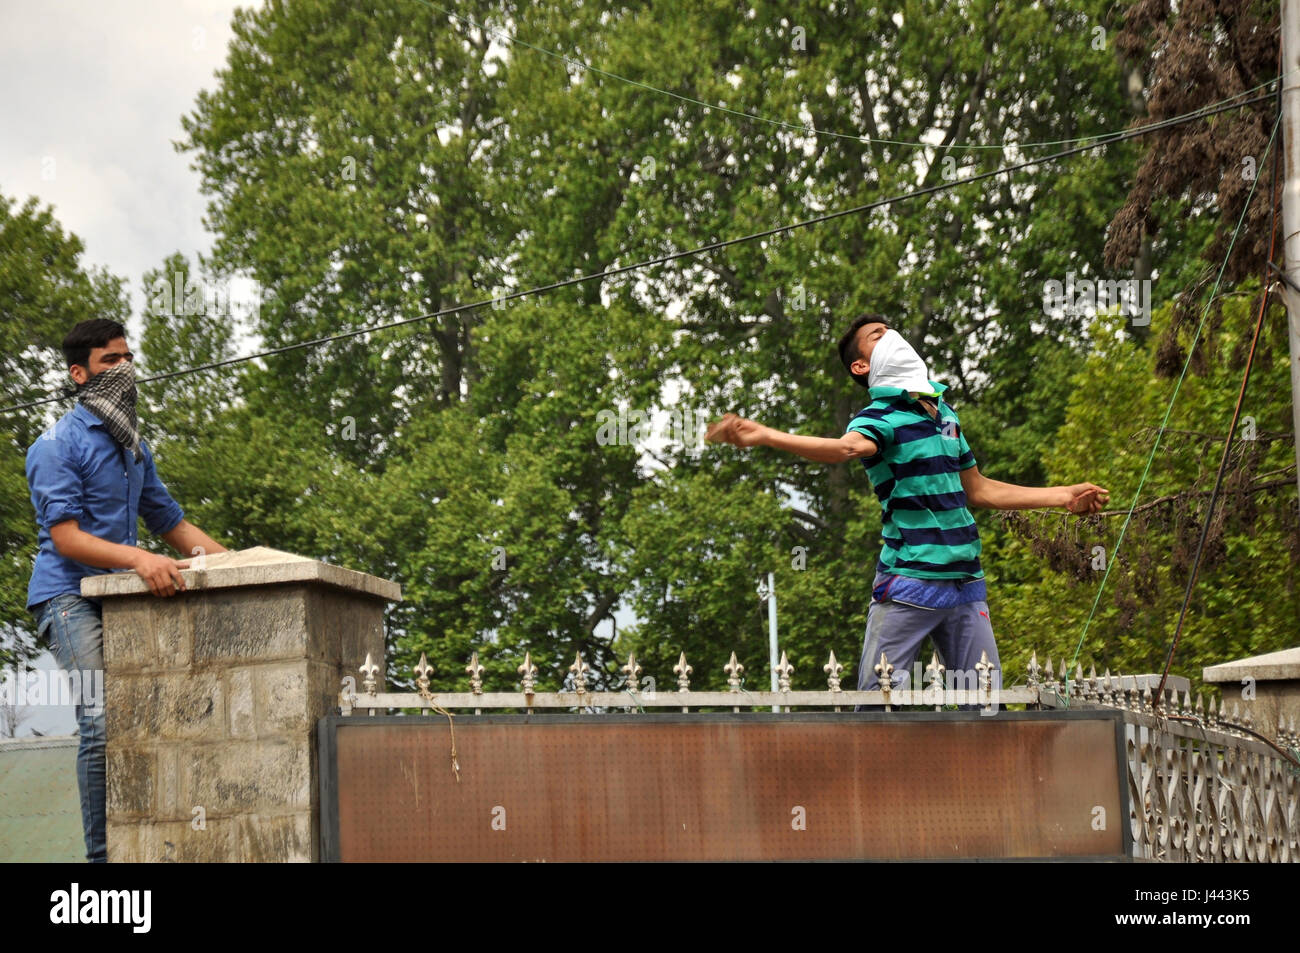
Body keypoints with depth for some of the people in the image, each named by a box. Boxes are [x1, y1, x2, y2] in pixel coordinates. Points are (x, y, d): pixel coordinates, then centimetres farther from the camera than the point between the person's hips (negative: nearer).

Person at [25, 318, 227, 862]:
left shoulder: (134, 448, 20)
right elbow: (66, 537, -15)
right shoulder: (58, 444, -5)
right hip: (69, 595, -8)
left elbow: (171, 523, 24)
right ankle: (102, 855, -20)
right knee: (102, 720, -21)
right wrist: (137, 558, -30)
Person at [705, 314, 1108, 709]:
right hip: (908, 581, -6)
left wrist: (1064, 495, 32)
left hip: (966, 580, 6)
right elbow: (848, 446, -29)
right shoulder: (878, 418, -4)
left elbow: (977, 490, 26)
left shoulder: (945, 411, 17)